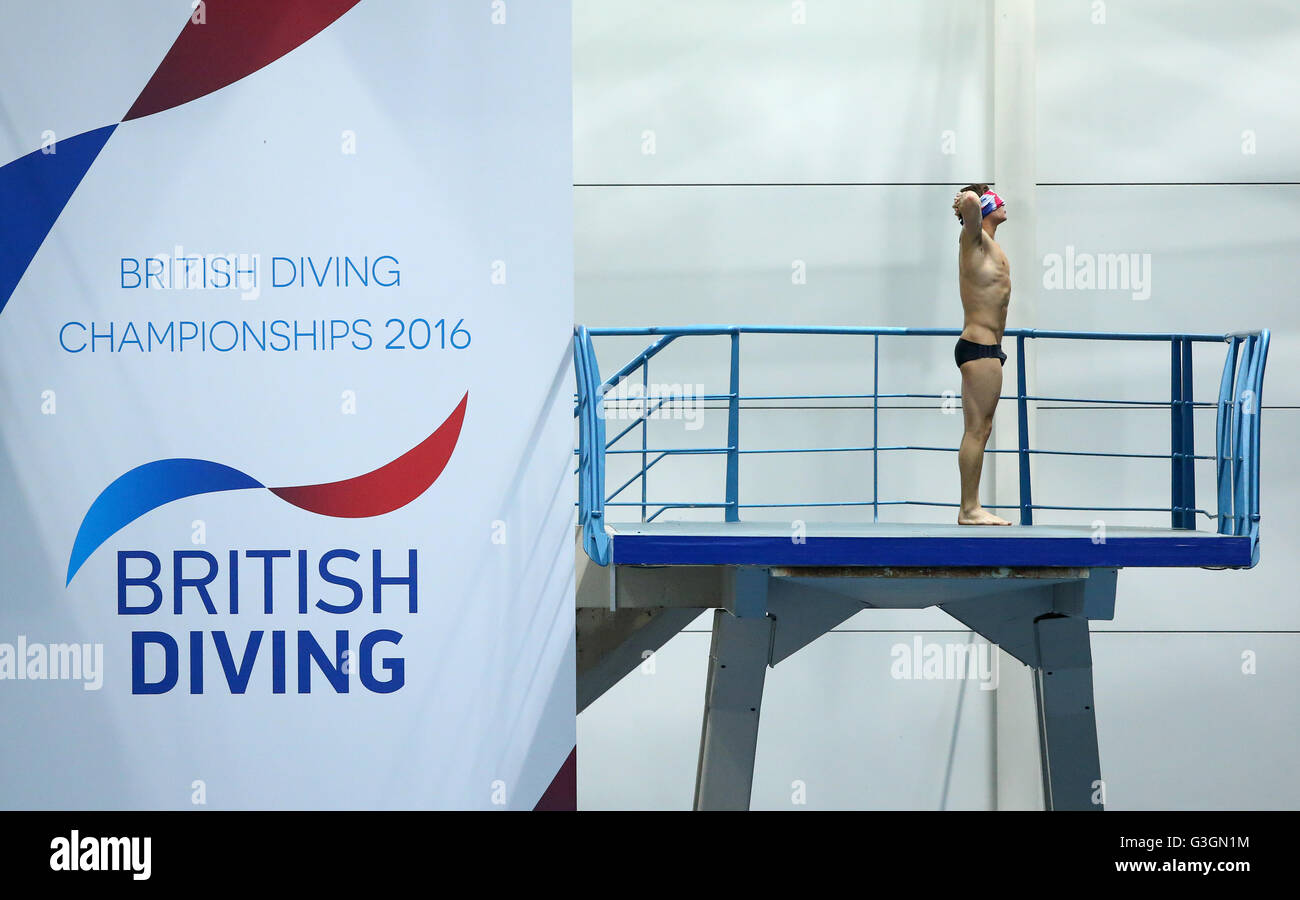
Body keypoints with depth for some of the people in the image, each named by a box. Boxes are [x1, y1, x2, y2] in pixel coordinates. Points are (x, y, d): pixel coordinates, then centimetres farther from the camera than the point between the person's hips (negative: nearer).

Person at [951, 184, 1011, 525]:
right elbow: (970, 199, -27)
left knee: (981, 430, 10)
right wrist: (968, 201, -7)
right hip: (979, 347, -10)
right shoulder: (974, 239, -9)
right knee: (976, 430, -10)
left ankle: (972, 507, 13)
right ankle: (969, 510, -10)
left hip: (988, 348, 10)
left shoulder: (989, 244, 18)